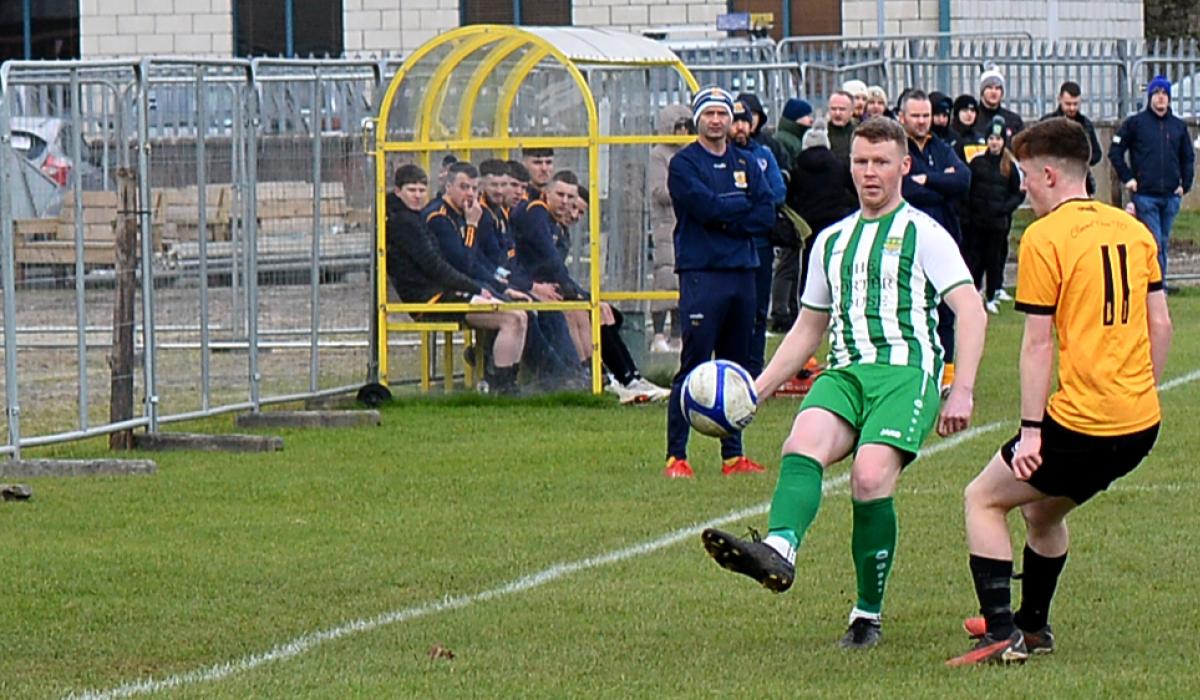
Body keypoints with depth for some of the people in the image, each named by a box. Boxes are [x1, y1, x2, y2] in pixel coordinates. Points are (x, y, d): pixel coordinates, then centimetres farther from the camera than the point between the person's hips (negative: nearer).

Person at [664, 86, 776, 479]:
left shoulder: (747, 164, 14)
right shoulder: (684, 164, -1)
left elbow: (766, 217, 4)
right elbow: (707, 206, -16)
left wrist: (726, 221, -9)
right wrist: (743, 206, -1)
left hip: (743, 272, 6)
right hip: (701, 272, -6)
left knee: (737, 368, 9)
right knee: (694, 368, -9)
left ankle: (733, 454, 14)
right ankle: (676, 456, -8)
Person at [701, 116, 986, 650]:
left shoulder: (923, 234, 6)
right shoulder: (832, 241, 24)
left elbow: (971, 311, -2)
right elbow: (808, 330, 32)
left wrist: (962, 391, -13)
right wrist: (755, 390, 22)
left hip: (906, 371, -5)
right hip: (844, 372, 5)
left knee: (870, 478, -26)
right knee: (802, 444, -28)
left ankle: (868, 616, -13)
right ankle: (779, 551, -55)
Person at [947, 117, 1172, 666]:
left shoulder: (1043, 238, -10)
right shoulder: (1133, 229, 10)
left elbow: (1039, 342, -11)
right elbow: (1160, 323, 13)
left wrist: (1031, 430, -9)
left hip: (1081, 423, -7)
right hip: (1140, 424, 7)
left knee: (984, 499, 9)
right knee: (1043, 508, 29)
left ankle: (1002, 633, -1)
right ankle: (1032, 627, 38)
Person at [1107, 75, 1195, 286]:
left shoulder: (1178, 126, 12)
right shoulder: (1135, 123, 1)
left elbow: (1188, 158, 20)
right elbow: (1115, 152, 3)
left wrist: (1185, 185, 9)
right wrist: (1127, 178, -3)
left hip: (1170, 196, 4)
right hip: (1145, 195, -4)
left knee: (1163, 243, 9)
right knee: (1153, 243, -10)